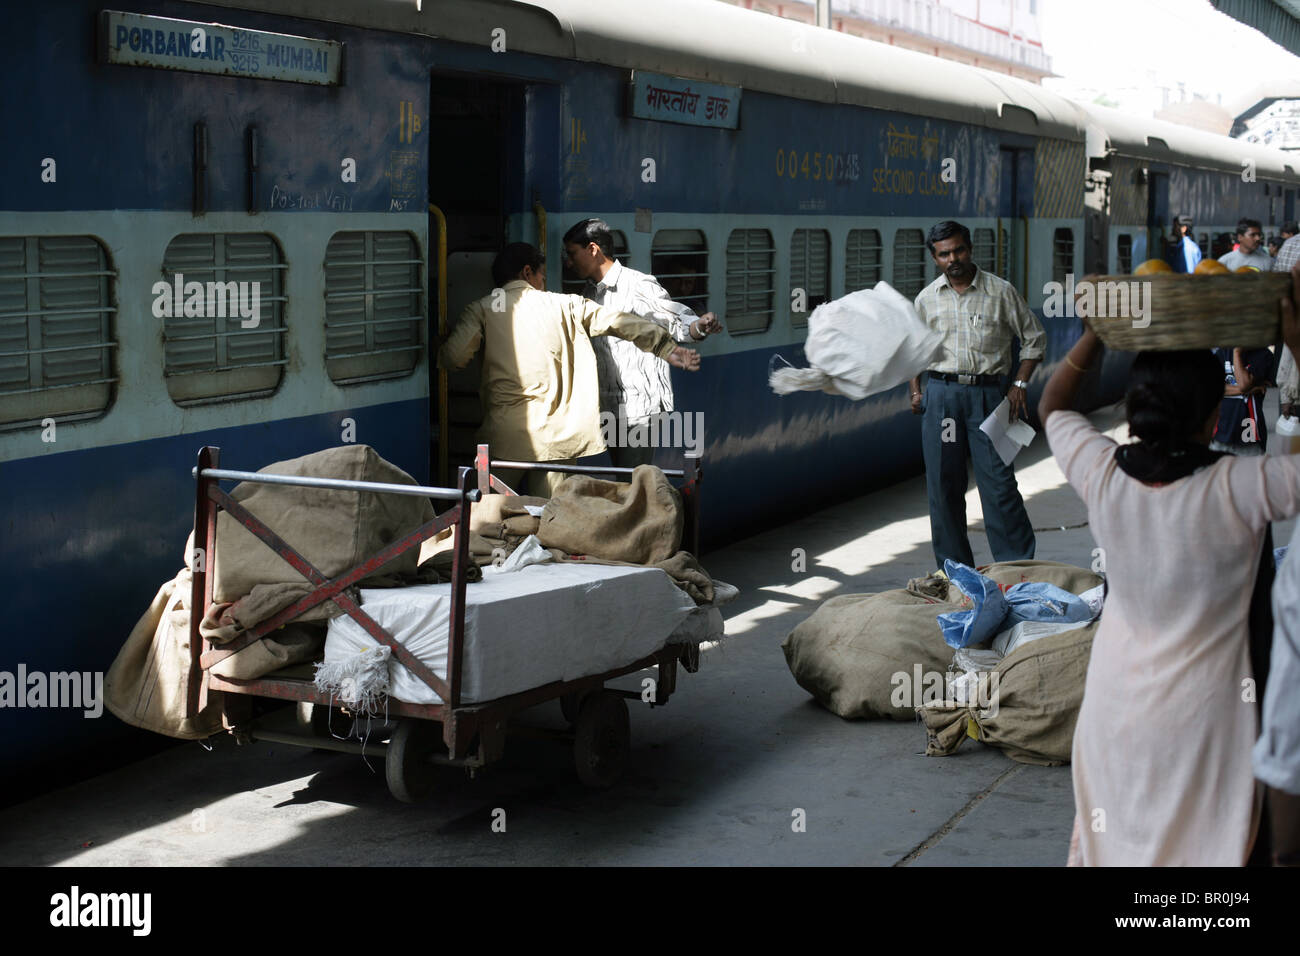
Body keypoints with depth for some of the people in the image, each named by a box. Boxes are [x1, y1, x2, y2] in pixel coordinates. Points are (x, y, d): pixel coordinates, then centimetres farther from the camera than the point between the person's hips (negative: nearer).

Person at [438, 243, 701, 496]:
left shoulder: (481, 309, 4)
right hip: (557, 437, 1)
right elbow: (620, 322, 12)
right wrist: (667, 347, 22)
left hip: (504, 437, -1)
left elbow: (453, 357, -8)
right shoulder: (564, 305, 8)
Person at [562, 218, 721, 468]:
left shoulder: (638, 285, -13)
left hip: (639, 403, -8)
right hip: (609, 405, 9)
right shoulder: (590, 292, 13)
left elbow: (678, 321, -18)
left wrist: (701, 326, -38)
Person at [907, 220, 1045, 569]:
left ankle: (1018, 566, -1)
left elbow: (1035, 338, 9)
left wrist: (1019, 385, 0)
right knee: (943, 486, 3)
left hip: (988, 393, -3)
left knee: (999, 482, -8)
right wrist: (915, 390, 11)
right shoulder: (926, 298, 9)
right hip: (941, 394, 3)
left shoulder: (1000, 291, 2)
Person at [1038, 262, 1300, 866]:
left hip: (1116, 704, 4)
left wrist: (1097, 333, 5)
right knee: (1199, 846, 13)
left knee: (1109, 838, 22)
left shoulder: (1101, 475, -14)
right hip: (1200, 714, -4)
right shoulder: (1238, 492, -26)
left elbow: (1052, 408, 7)